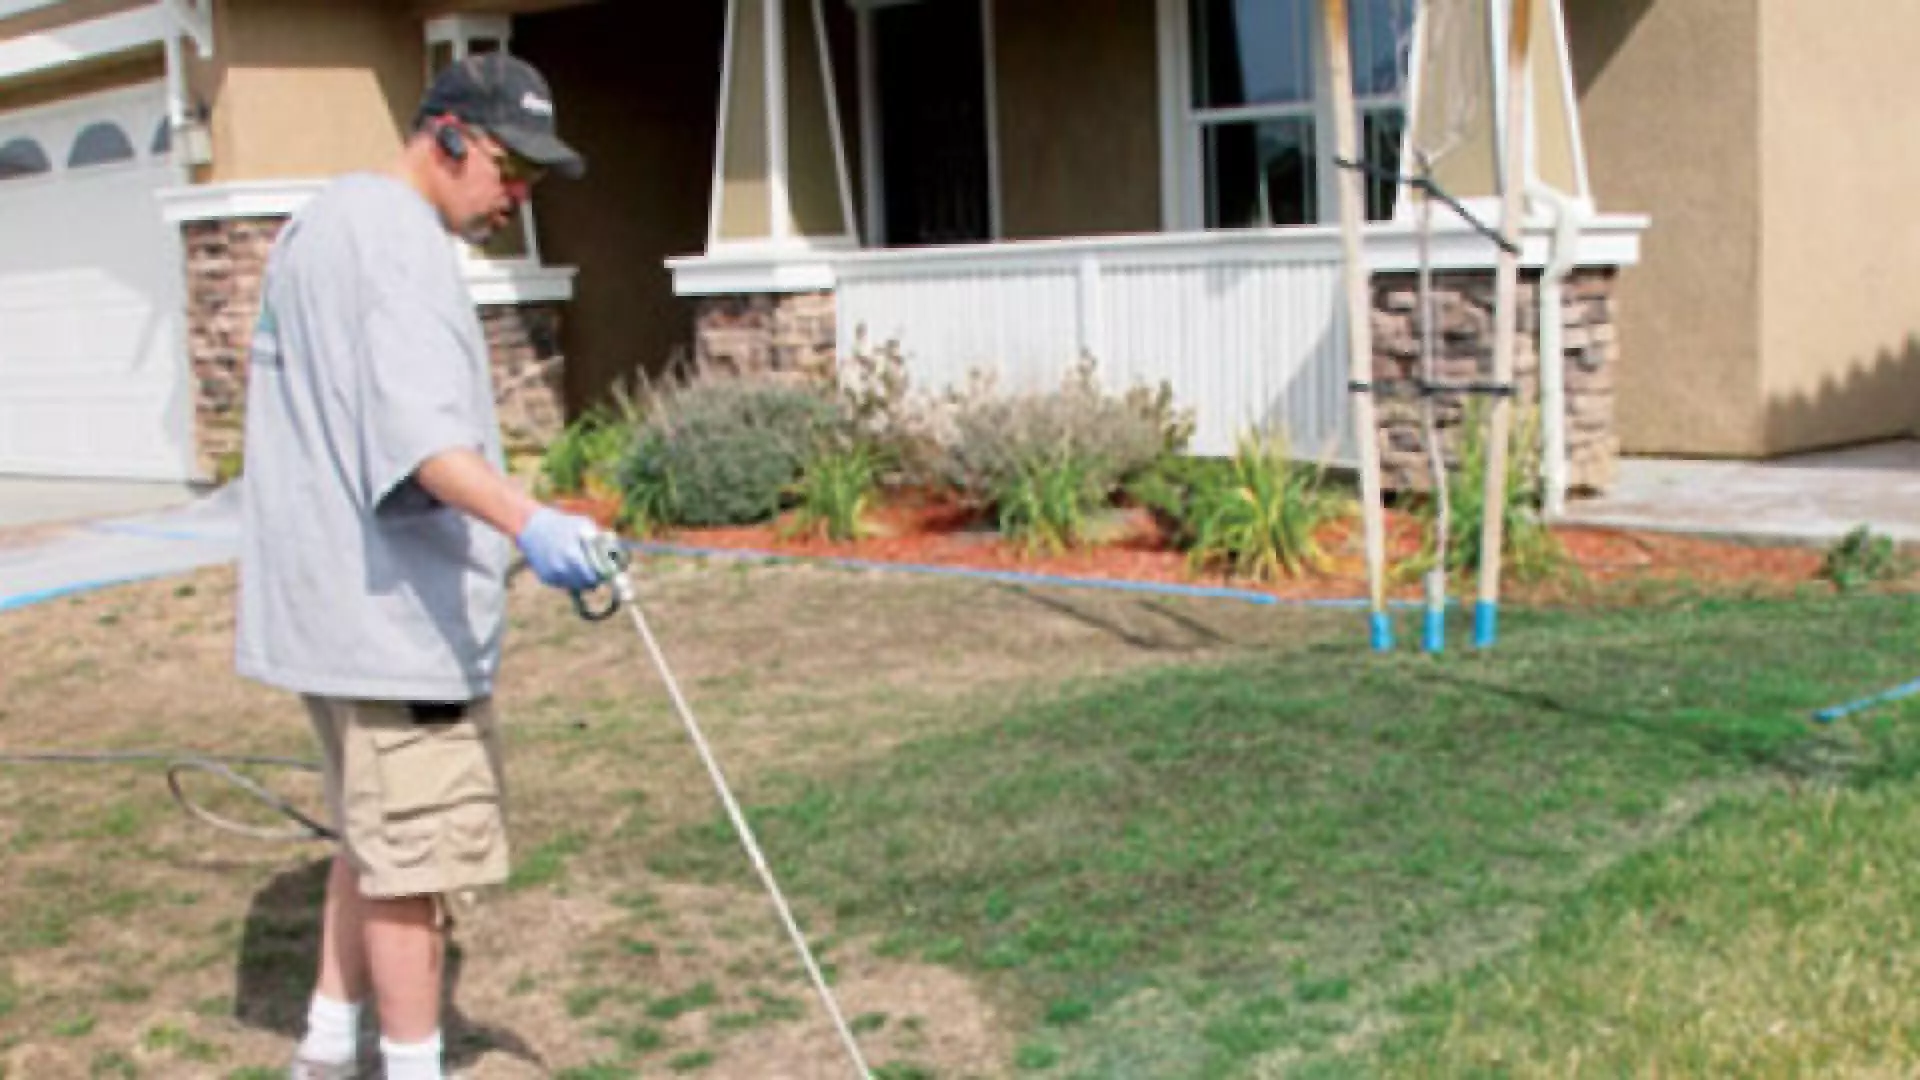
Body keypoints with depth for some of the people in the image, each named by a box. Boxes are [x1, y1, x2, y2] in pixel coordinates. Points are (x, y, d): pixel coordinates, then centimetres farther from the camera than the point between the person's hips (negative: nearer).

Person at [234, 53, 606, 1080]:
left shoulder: (322, 222, 18)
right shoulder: (395, 236, -16)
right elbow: (417, 430, -31)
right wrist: (526, 521, -46)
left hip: (334, 597, 11)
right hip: (395, 606, -11)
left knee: (376, 840, 20)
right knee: (413, 854, -2)